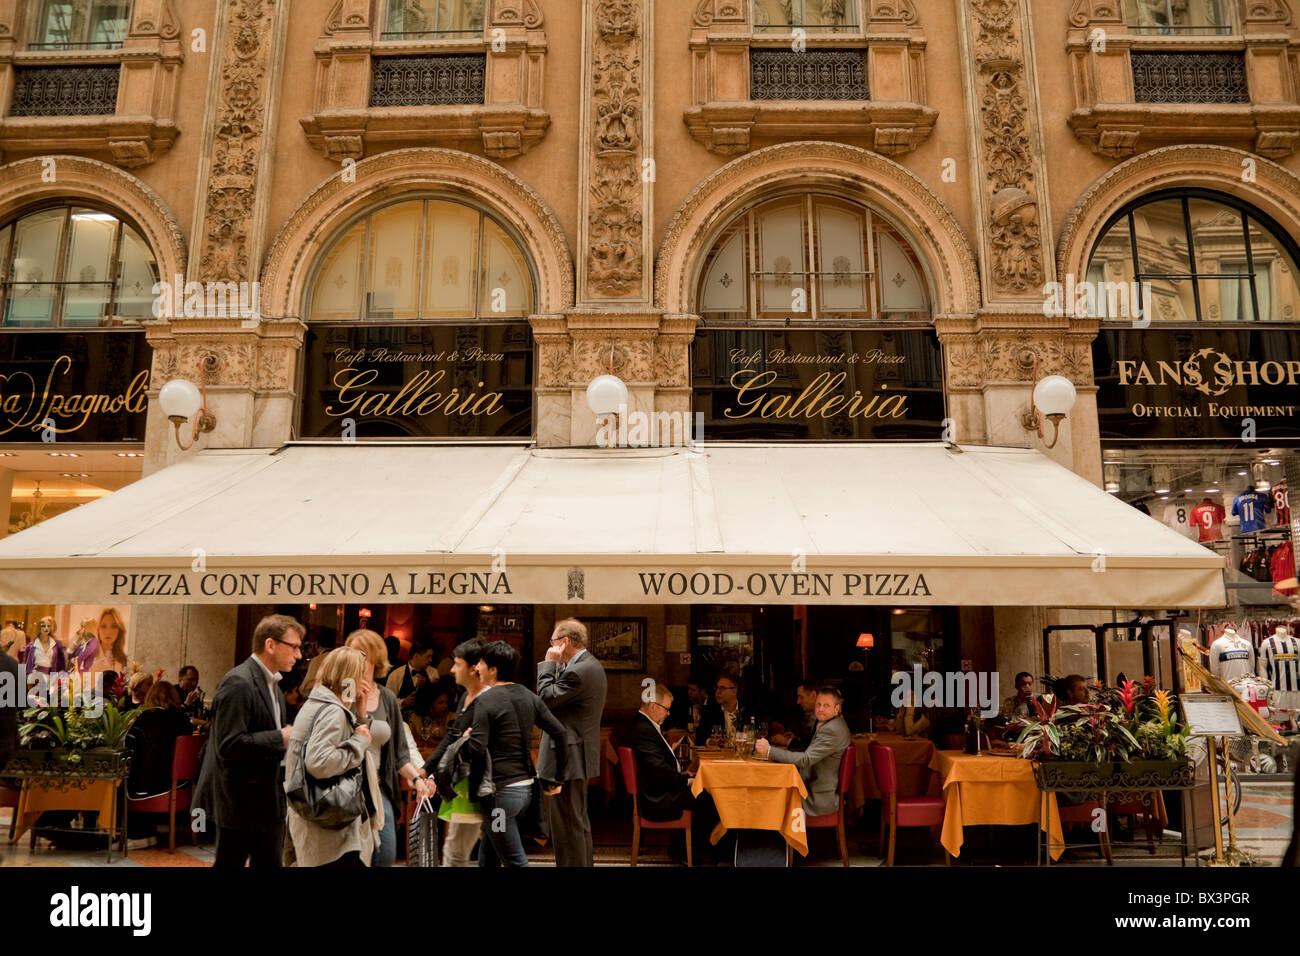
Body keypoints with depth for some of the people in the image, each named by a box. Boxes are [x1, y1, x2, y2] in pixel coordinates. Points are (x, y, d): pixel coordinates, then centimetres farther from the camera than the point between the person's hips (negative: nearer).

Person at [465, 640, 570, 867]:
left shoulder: (486, 700, -13)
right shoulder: (528, 696, 7)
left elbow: (477, 749, -21)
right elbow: (560, 733, 3)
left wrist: (466, 737, 1)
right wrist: (558, 778, 8)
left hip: (501, 792, -8)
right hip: (526, 788, 8)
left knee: (515, 861, 1)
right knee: (487, 858, 22)